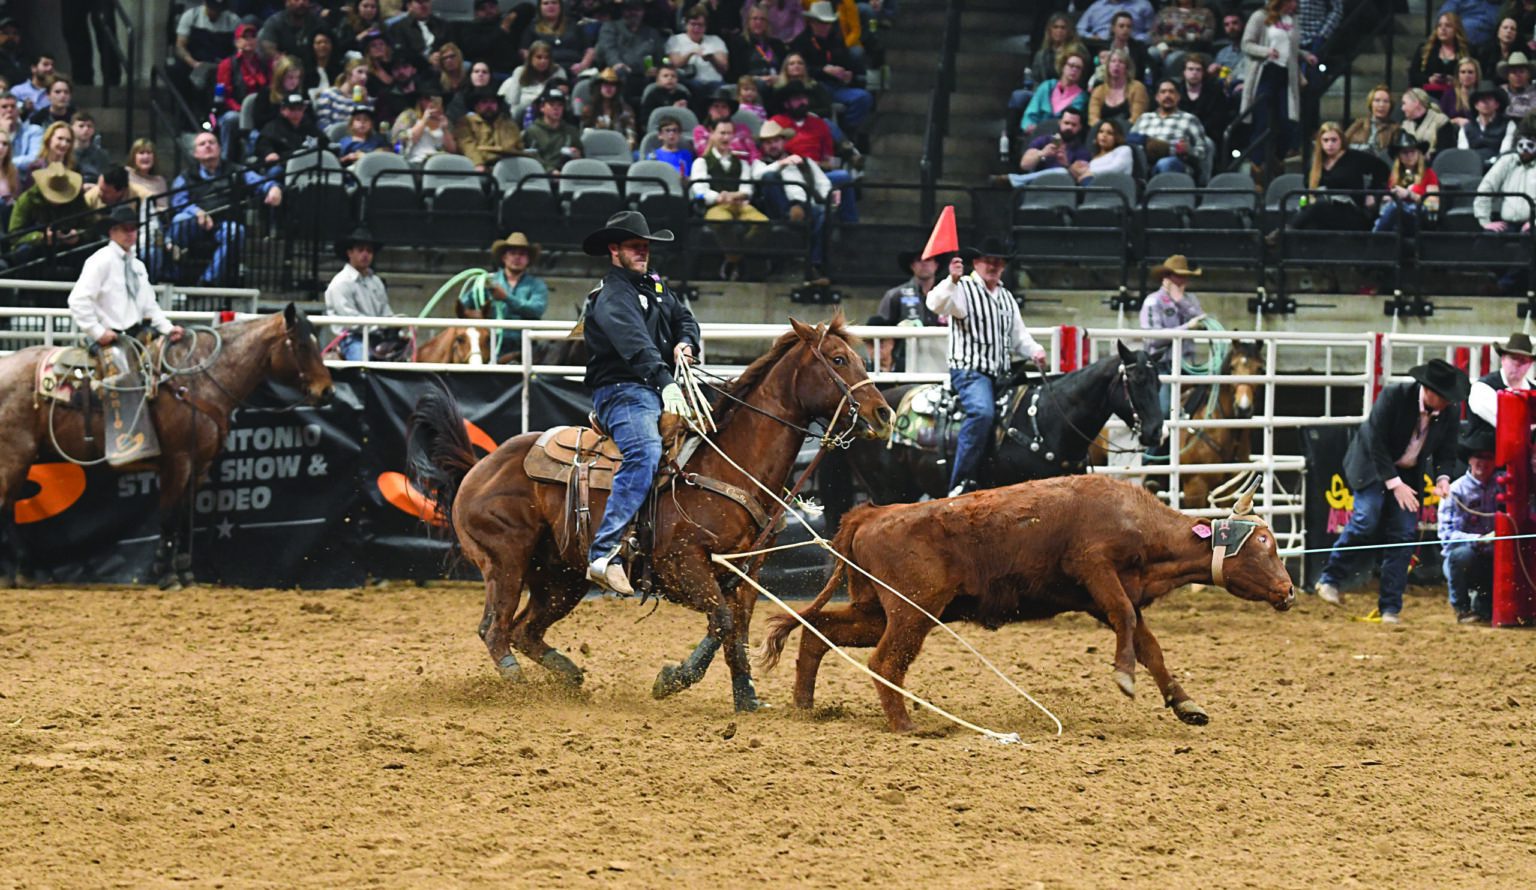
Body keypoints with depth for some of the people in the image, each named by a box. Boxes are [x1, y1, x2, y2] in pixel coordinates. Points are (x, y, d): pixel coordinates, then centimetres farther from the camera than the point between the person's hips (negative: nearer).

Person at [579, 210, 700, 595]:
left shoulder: (654, 285, 21)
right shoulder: (612, 297, -9)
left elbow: (684, 318, 27)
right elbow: (636, 344, -26)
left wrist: (685, 342, 1)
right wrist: (665, 382, -40)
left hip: (660, 390, 10)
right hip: (621, 391, -10)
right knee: (646, 452, -33)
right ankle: (604, 555, -41)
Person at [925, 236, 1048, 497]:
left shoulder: (1007, 298, 23)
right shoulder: (963, 289, -1)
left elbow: (1018, 337, 26)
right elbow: (937, 304, -21)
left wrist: (1034, 351, 6)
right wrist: (952, 281, -38)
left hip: (1000, 375, 8)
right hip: (969, 370, -8)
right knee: (982, 412, -33)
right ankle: (960, 482, -34)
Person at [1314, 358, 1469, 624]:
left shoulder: (1449, 412, -11)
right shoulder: (1394, 396, -25)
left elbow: (1446, 452, 1)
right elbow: (1376, 442, -23)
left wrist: (1442, 477, -21)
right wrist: (1394, 483, -26)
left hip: (1409, 472, 4)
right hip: (1373, 464, -4)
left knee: (1403, 533, -5)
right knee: (1367, 518, -22)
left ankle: (1390, 607, 0)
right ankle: (1330, 579, -4)